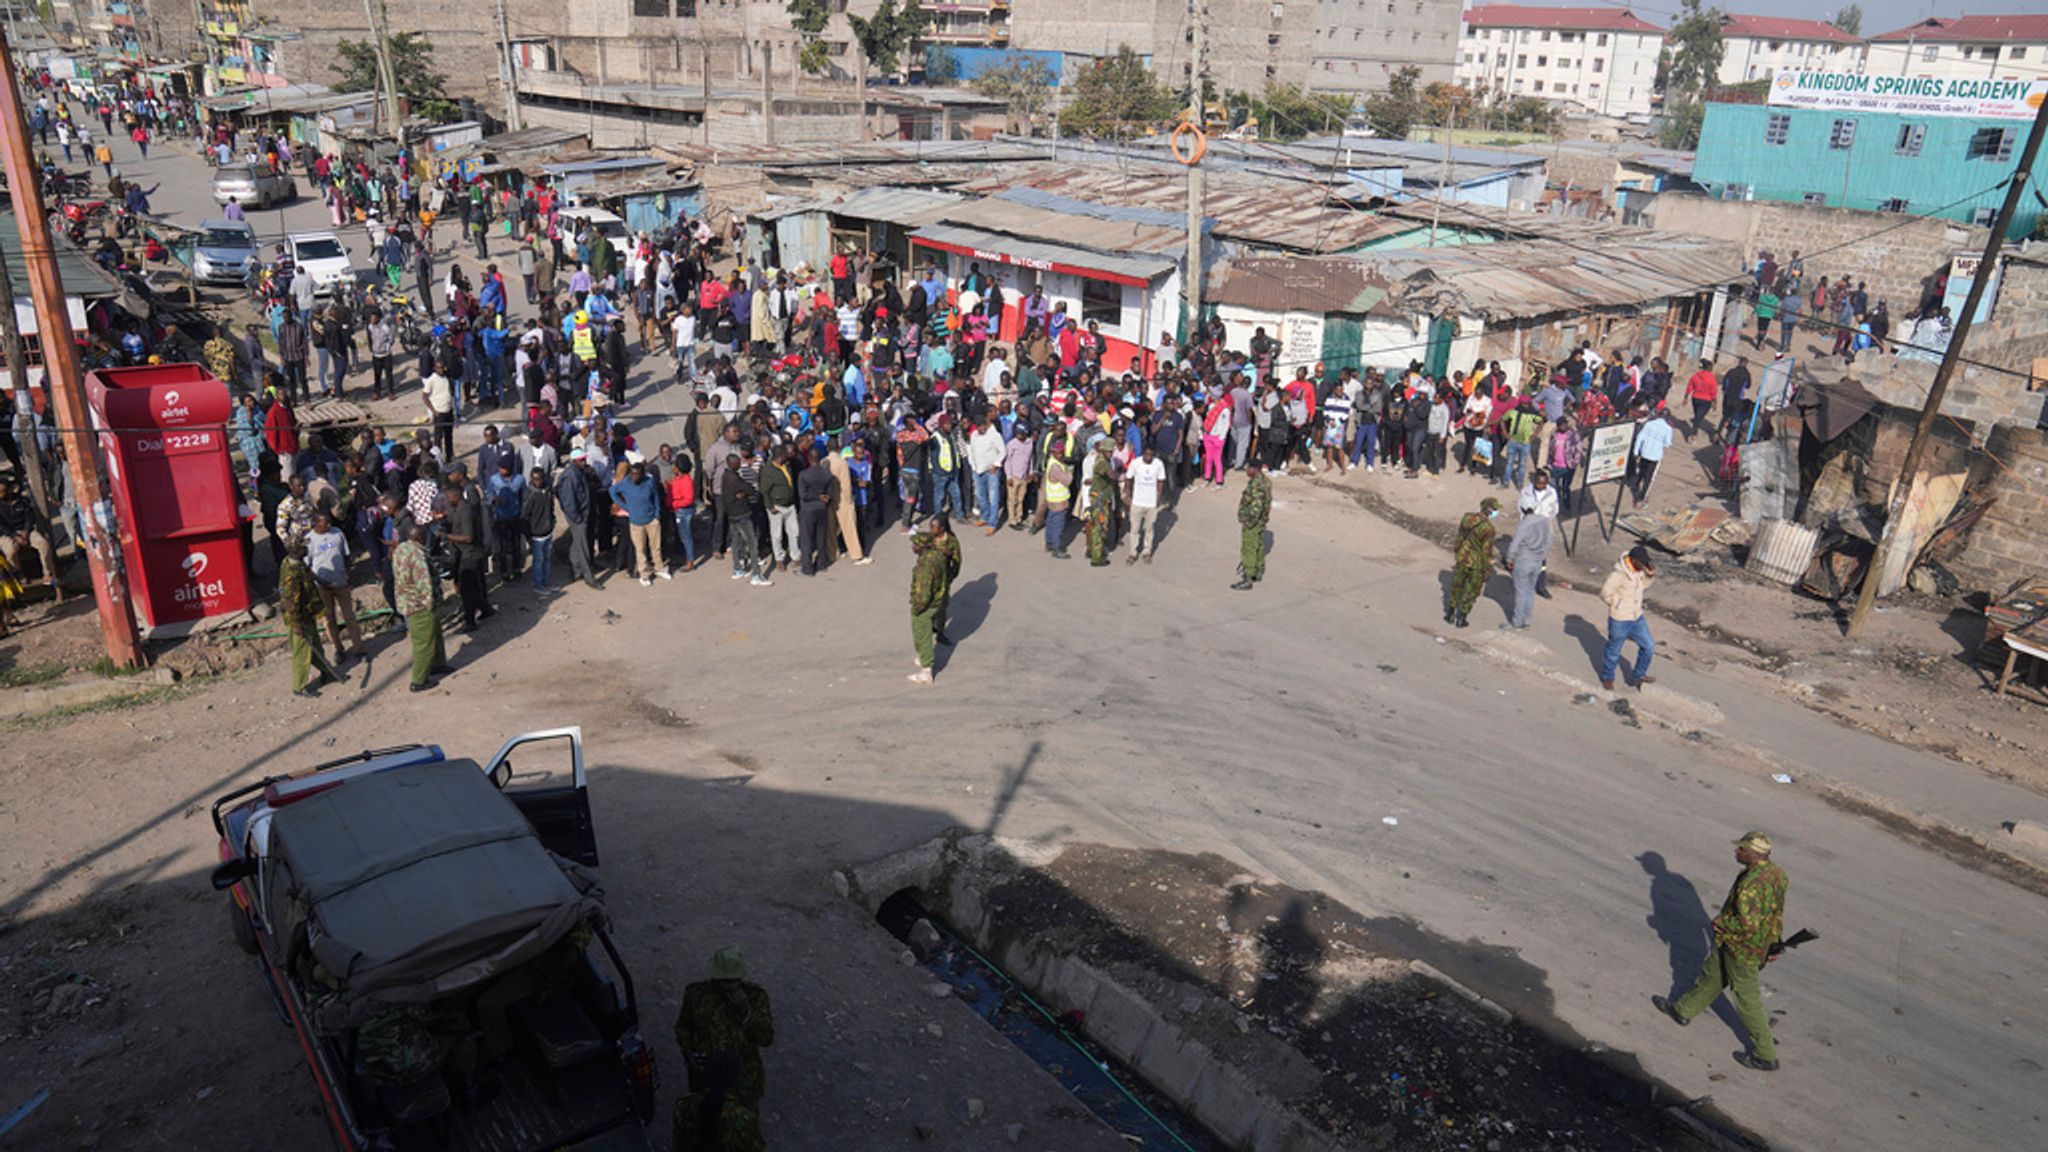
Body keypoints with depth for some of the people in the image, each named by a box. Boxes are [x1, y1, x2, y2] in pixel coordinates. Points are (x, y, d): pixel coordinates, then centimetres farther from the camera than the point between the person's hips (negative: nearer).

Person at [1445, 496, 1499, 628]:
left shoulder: (1467, 517, -7)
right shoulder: (1488, 528, -26)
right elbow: (1486, 552, -20)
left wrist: (1457, 556, 18)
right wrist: (1487, 571, -9)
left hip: (1463, 558, 5)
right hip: (1477, 563, -5)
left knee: (1456, 586, 23)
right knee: (1471, 592, 15)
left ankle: (1450, 615, 34)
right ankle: (1462, 620, 25)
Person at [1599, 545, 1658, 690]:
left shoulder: (1638, 569, -5)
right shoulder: (1618, 574, -29)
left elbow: (1643, 586, 10)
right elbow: (1605, 594, -23)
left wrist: (1651, 574, -9)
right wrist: (1620, 606, -8)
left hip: (1636, 617, 7)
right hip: (1619, 620, -7)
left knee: (1648, 646, 13)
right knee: (1614, 651, 14)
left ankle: (1640, 675, 32)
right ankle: (1607, 678, 37)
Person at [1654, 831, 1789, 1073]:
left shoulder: (1752, 883, -33)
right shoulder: (1774, 872, -2)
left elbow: (1747, 923, -35)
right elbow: (1776, 913, 9)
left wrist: (1720, 922, -17)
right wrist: (1774, 944, 19)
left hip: (1741, 948, -10)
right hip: (1761, 943, 10)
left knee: (1747, 999, 6)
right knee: (1712, 975, 26)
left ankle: (1766, 1056, 20)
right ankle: (1683, 1010, 45)